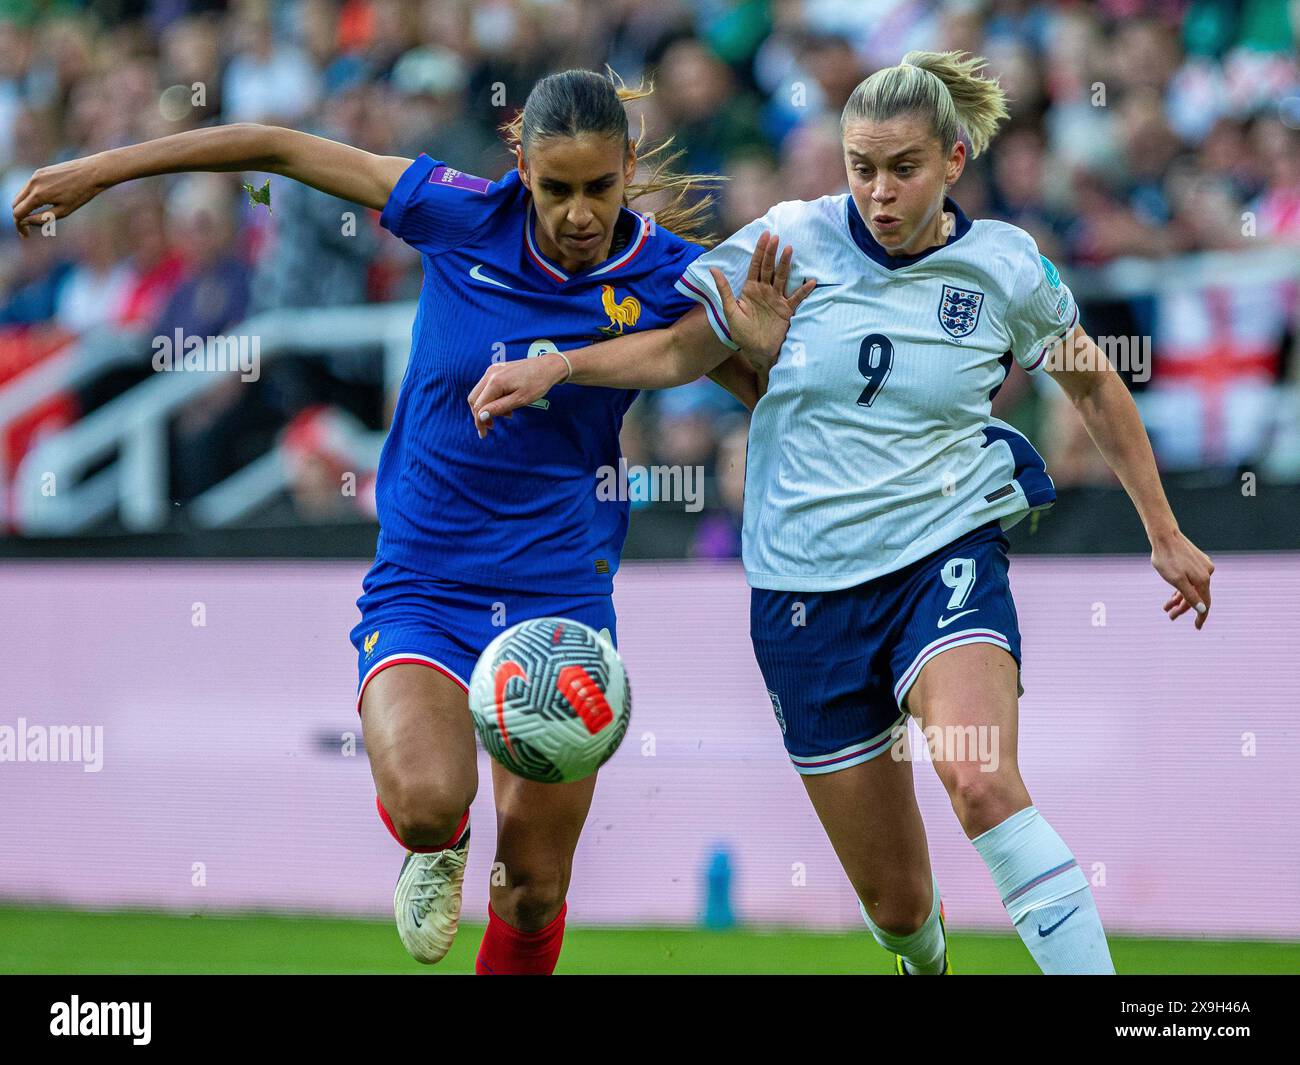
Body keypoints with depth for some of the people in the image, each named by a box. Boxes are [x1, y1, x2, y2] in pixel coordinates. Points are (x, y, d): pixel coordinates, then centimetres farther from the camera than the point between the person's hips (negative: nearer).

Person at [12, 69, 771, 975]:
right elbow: (283, 149, -3)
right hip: (423, 585, -1)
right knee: (427, 801, -29)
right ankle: (438, 844, 9)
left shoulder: (666, 278, -7)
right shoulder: (464, 217, -10)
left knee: (533, 897, 2)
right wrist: (100, 171, 1)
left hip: (560, 597, 1)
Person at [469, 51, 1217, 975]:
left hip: (946, 556, -1)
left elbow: (1093, 385, 14)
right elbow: (684, 346, 9)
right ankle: (926, 964, 42)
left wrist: (1165, 533, 20)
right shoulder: (795, 241, -3)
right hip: (807, 585, 1)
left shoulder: (1006, 268, -2)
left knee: (981, 782, -34)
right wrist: (554, 365, -7)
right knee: (895, 901, 6)